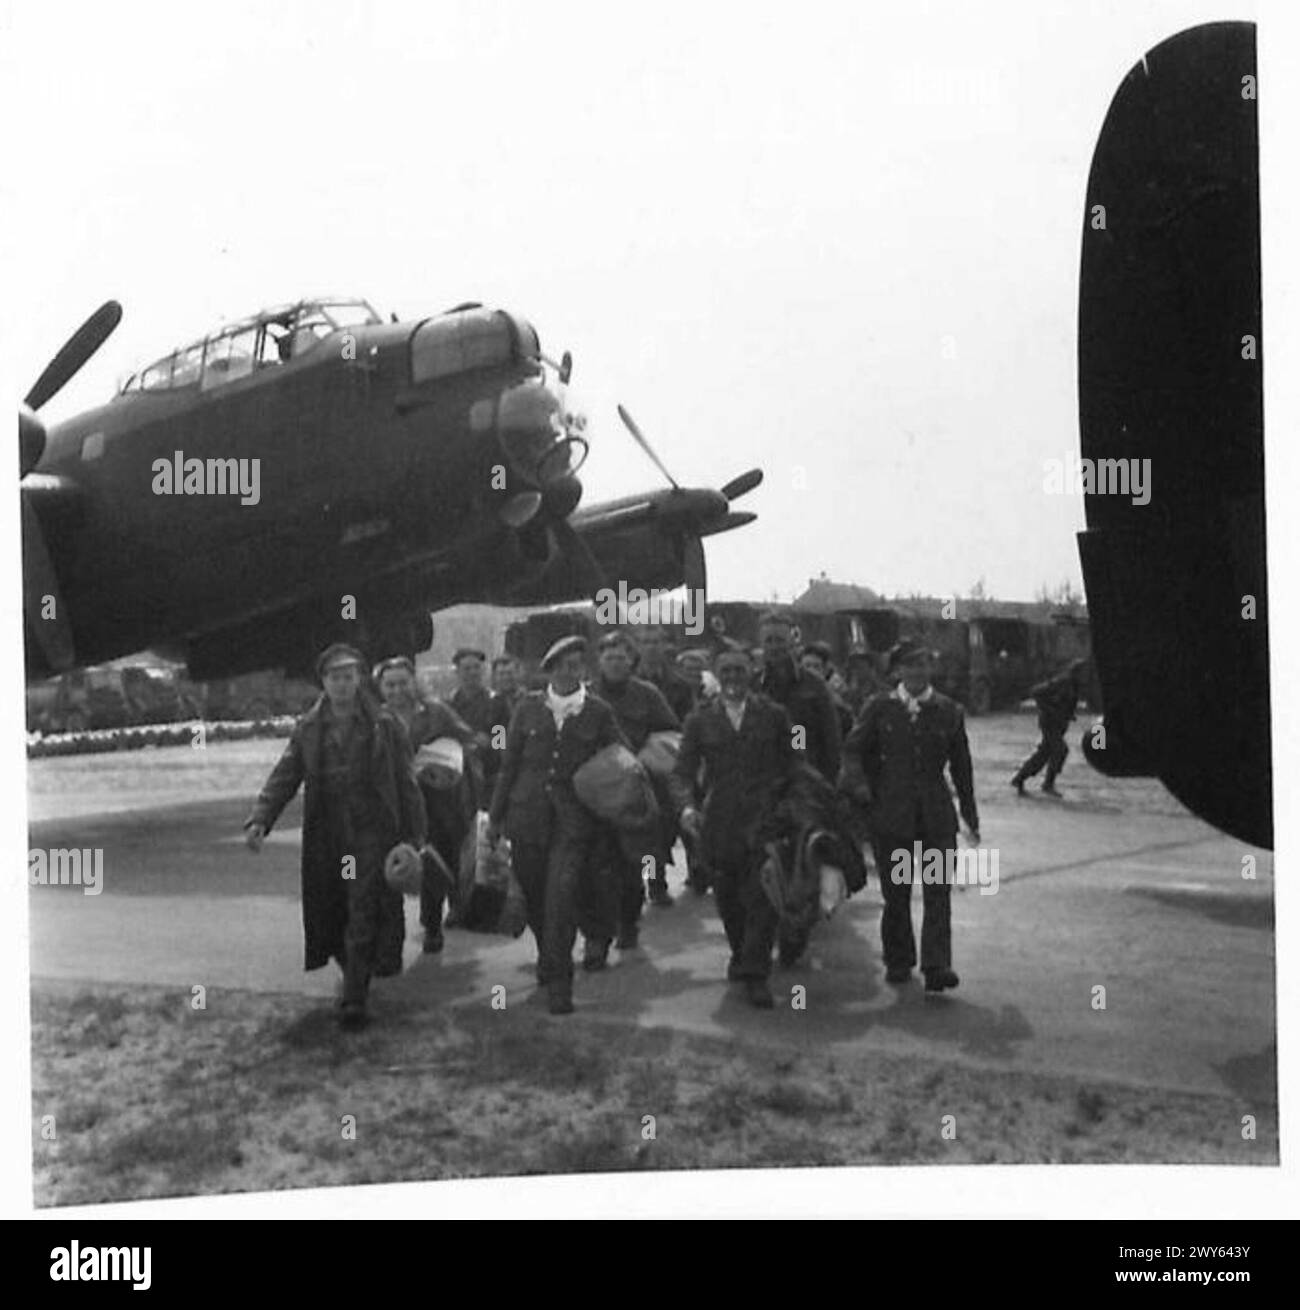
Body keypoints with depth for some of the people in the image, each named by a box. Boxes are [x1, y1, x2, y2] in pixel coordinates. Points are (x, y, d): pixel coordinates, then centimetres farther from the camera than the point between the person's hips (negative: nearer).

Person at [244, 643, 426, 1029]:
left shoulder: (383, 725, -1)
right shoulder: (308, 728, 6)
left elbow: (405, 782, 2)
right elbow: (284, 777, 2)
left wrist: (414, 835, 0)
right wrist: (259, 819, -13)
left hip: (372, 831, -3)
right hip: (325, 835, 3)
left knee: (364, 915, -8)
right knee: (333, 914, 10)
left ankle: (354, 999, -6)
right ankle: (355, 976, 32)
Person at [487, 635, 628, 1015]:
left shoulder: (598, 712, 3)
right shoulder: (528, 708, 5)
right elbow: (509, 764, 9)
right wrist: (496, 816, 10)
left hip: (573, 819, -2)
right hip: (527, 815, 2)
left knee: (562, 897, -13)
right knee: (534, 897, 10)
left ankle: (559, 983, -5)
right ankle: (548, 957, 36)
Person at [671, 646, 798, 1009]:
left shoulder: (774, 716, 7)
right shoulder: (700, 720, 8)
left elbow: (791, 767, 12)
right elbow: (683, 771, 4)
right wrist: (686, 806, -14)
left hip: (764, 815, -2)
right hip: (719, 821, 2)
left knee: (762, 895, -12)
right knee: (728, 897, 11)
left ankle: (754, 973, -8)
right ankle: (742, 955, 34)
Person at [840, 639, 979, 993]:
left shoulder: (949, 711, 6)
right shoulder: (880, 708, 4)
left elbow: (961, 766, 12)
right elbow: (853, 748, 4)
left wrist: (970, 815, 14)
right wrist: (860, 784, -14)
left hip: (936, 814, 0)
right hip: (891, 812, 0)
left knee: (938, 893, -8)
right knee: (895, 893, 8)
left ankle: (937, 967, -9)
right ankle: (898, 961, 22)